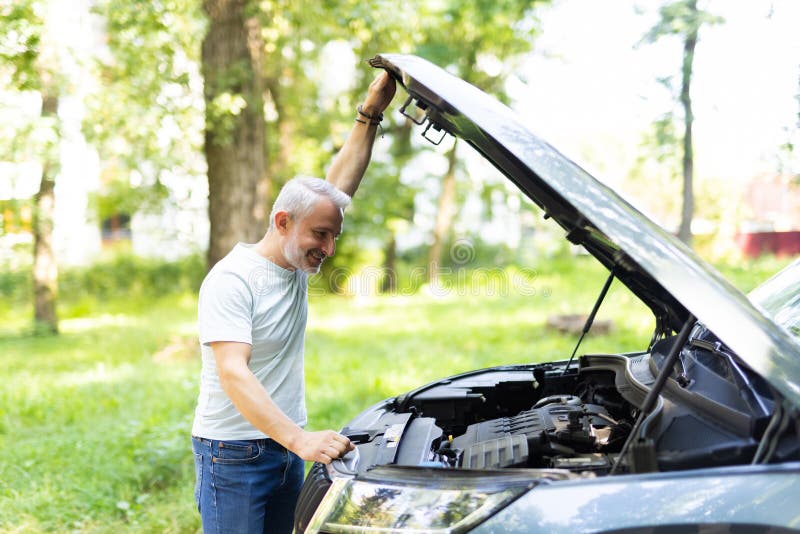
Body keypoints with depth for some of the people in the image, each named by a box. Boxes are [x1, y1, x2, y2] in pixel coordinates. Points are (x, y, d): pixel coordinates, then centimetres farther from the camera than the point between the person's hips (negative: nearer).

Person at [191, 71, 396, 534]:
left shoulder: (298, 263, 6)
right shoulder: (232, 280, -18)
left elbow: (342, 184, 9)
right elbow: (233, 374, -29)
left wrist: (371, 114, 2)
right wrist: (301, 439, -38)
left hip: (287, 447, 8)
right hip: (234, 455, -8)